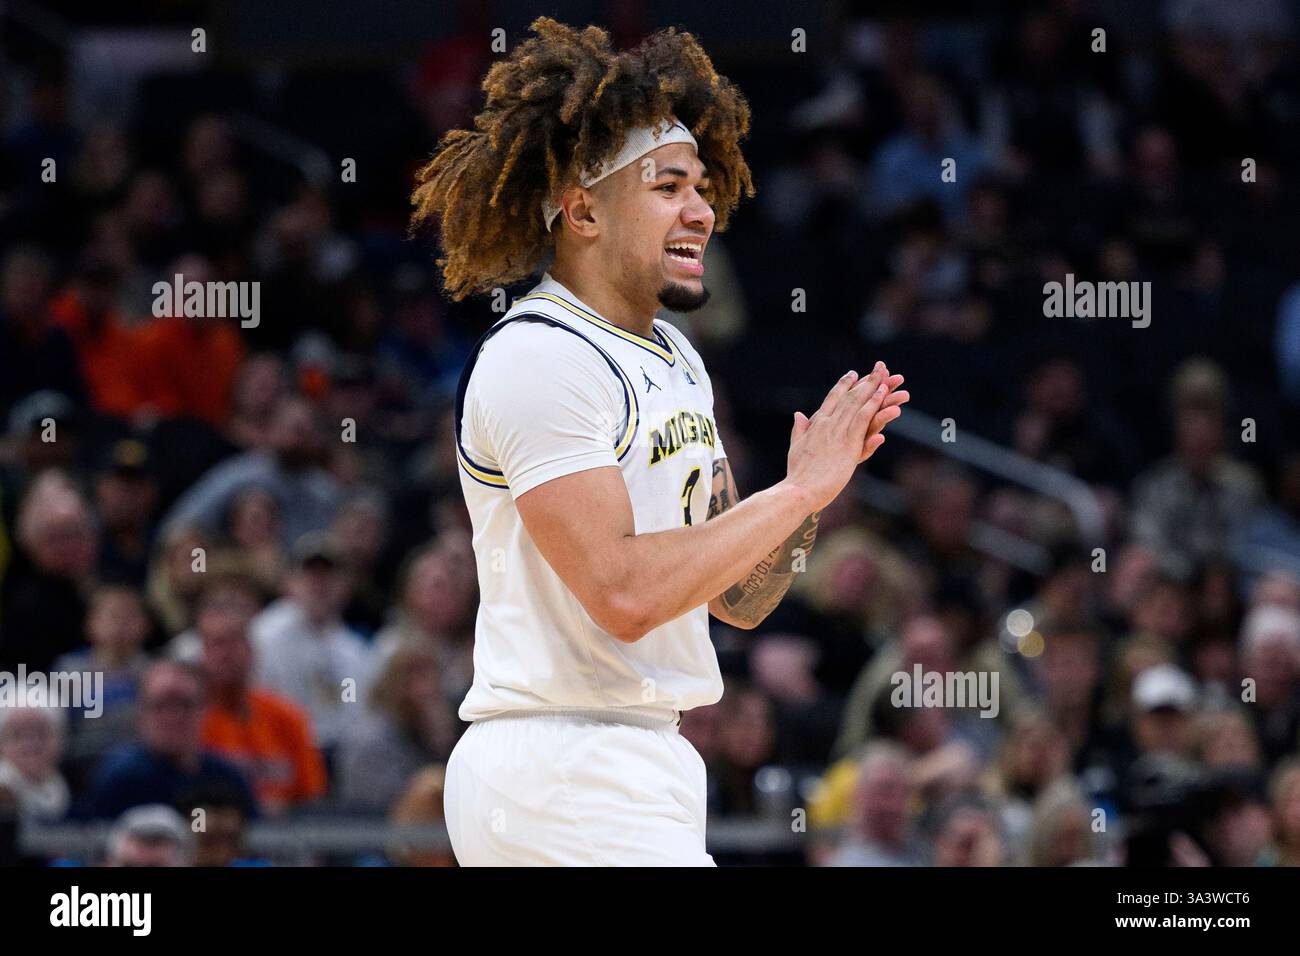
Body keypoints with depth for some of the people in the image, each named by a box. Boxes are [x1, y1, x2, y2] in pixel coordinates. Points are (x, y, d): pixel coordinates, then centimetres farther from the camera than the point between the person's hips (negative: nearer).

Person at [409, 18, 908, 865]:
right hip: (563, 781, -9)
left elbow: (739, 597, 18)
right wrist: (798, 490, -15)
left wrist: (823, 479, 1)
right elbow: (624, 591, -22)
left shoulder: (676, 360, 17)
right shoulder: (536, 357, -12)